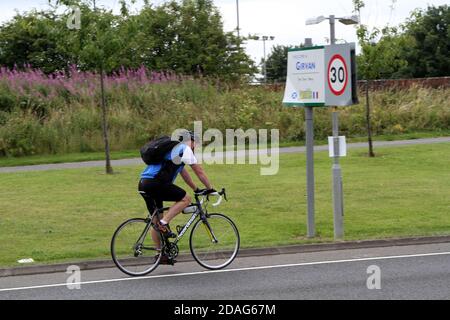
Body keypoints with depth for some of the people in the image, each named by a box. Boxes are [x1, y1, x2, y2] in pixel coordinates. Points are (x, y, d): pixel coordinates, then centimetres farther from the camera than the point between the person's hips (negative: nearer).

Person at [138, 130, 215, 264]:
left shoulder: (174, 148, 31)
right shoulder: (185, 149, 1)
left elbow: (184, 173, 37)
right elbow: (199, 171, 2)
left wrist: (197, 189, 39)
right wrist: (210, 188, 12)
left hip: (143, 184, 10)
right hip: (155, 183, -10)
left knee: (157, 219, 16)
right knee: (185, 199, -1)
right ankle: (163, 223, -9)